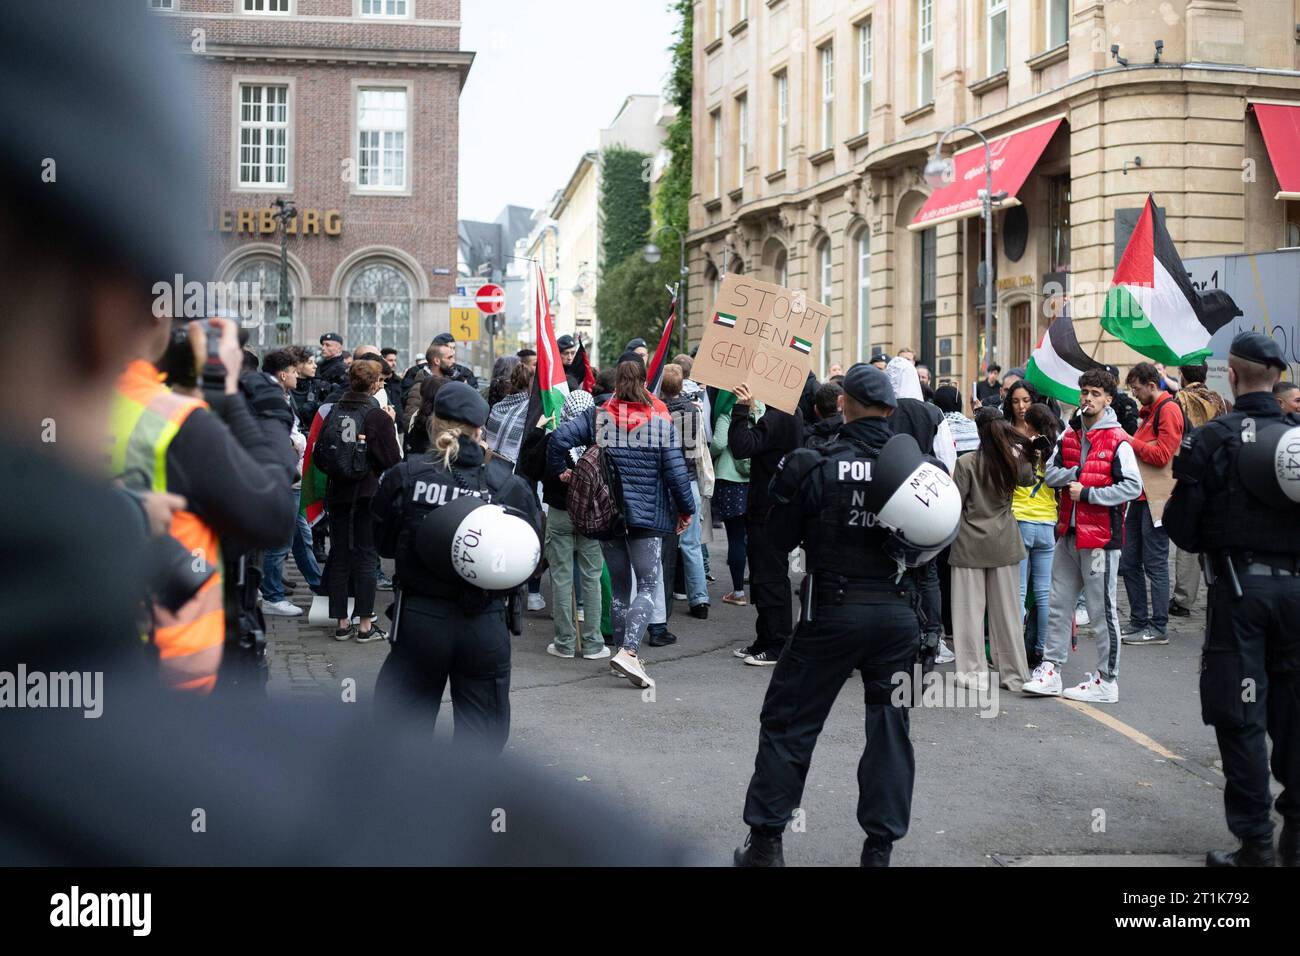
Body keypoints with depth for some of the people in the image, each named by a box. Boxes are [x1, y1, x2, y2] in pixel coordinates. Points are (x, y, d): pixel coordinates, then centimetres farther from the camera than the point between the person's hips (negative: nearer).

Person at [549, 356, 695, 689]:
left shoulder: (598, 417, 0)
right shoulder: (661, 421, -5)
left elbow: (560, 437, -12)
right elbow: (675, 471, -7)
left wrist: (561, 470, 5)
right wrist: (686, 510, 5)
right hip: (648, 515, -3)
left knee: (619, 587, 14)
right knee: (647, 587, -1)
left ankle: (625, 653, 18)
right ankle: (629, 652, -19)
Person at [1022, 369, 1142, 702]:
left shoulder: (1117, 441, -10)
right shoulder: (1069, 434, 11)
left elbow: (1133, 486, -16)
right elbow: (1050, 474, 9)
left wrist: (1088, 493, -18)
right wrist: (1075, 472, -10)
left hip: (1101, 536, -7)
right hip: (1069, 533, 7)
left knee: (1102, 609, 1)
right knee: (1058, 604, 12)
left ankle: (1107, 680, 9)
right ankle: (1051, 670, 20)